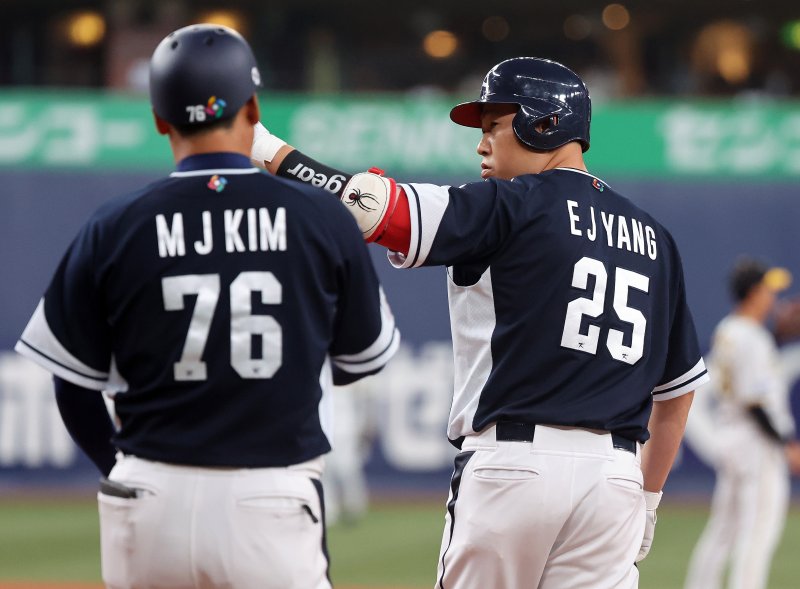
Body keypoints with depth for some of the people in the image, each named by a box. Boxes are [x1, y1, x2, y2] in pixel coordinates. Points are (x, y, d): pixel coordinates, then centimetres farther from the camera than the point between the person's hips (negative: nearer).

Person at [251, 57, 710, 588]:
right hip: (616, 477, 6)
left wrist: (268, 150, -5)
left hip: (515, 464, -5)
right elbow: (680, 384, 22)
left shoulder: (515, 206, -3)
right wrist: (647, 496, 29)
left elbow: (380, 209, -14)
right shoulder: (654, 237, 18)